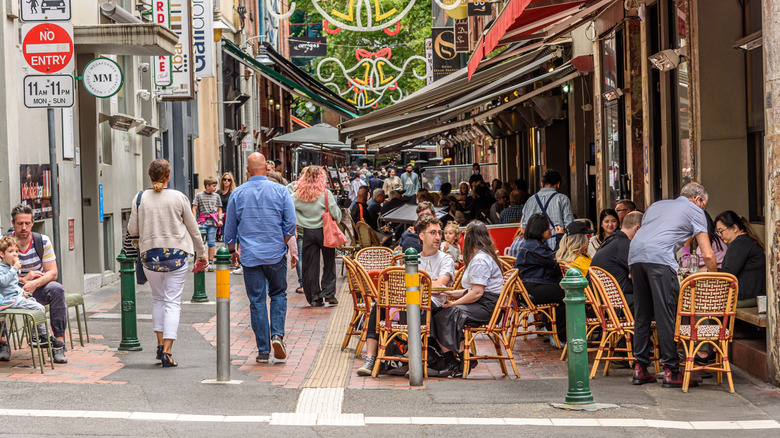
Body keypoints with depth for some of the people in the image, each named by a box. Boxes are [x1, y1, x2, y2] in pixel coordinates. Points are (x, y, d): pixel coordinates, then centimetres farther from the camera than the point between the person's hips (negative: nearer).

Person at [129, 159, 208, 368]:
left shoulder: (140, 198, -2)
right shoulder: (179, 198, -5)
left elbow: (132, 230, 1)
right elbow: (193, 229, 3)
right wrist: (201, 253, 15)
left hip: (150, 256, 2)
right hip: (176, 254, -2)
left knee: (158, 299, 20)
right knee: (173, 302, 1)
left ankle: (160, 344, 15)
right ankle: (166, 351, -7)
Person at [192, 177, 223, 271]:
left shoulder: (216, 196, 11)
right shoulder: (199, 195, 5)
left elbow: (219, 209, 16)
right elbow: (194, 208, 5)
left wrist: (220, 219, 3)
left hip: (213, 222, 1)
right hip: (202, 222, -1)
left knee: (211, 242, -1)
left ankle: (210, 262, 6)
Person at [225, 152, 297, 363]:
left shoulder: (237, 194, 2)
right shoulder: (280, 191, -2)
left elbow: (230, 227, 9)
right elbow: (291, 224, -4)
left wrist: (232, 251, 22)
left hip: (250, 256, 1)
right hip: (276, 254, 0)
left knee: (256, 301, 4)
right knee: (278, 294, 16)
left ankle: (263, 351, 4)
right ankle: (277, 334, -5)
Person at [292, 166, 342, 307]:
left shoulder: (298, 196, -3)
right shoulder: (325, 193, -11)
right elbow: (335, 214, -10)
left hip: (308, 232, 3)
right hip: (324, 231, -3)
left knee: (311, 265, 8)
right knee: (329, 264, 8)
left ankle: (314, 297, 10)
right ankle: (328, 294, 4)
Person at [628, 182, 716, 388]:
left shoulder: (657, 205, 34)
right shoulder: (695, 211, 17)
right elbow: (707, 255, 11)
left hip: (635, 254, 6)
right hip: (659, 257, -6)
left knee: (642, 314, 12)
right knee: (666, 315, -4)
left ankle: (640, 369, 14)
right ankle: (671, 371, -4)